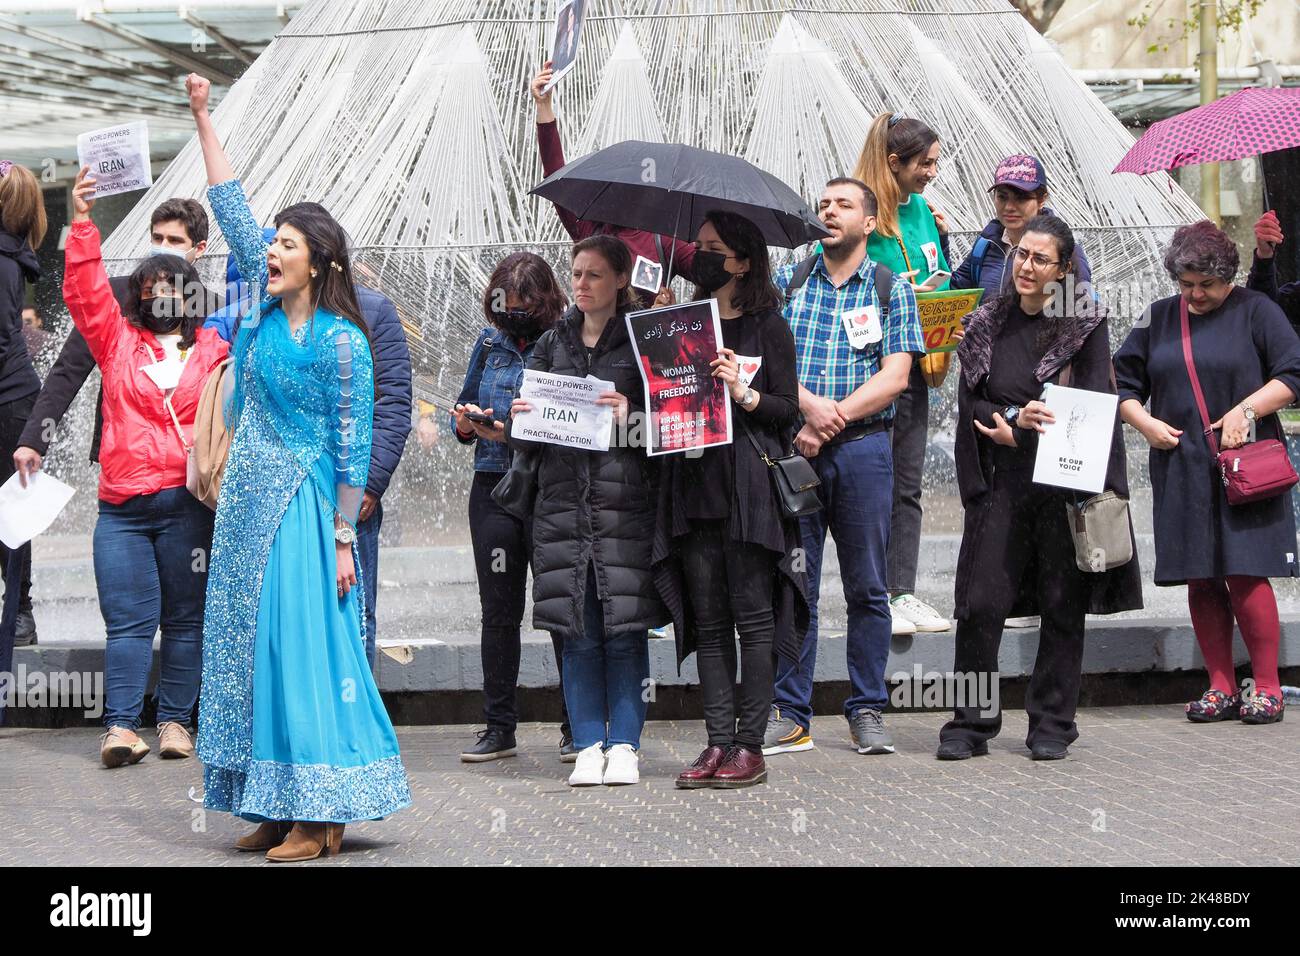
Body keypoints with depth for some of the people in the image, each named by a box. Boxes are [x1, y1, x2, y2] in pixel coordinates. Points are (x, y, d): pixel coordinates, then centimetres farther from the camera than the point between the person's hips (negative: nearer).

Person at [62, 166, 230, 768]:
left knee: (185, 617, 5)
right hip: (123, 504, 1)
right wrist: (82, 222, -5)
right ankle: (120, 726, -10)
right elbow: (85, 291, 3)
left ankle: (175, 720, 11)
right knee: (128, 618, -5)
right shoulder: (119, 340, 12)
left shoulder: (215, 351, 8)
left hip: (188, 503, -1)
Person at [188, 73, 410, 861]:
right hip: (249, 499, 7)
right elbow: (232, 208, 11)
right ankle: (279, 806, 13)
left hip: (304, 504, -7)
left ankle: (323, 817, -4)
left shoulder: (342, 343, -10)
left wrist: (344, 538, -14)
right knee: (251, 643, 7)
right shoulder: (266, 313, 7)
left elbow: (353, 448, -10)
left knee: (303, 643, -8)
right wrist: (204, 118, 11)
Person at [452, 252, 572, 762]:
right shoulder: (490, 342, 11)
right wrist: (466, 423, -2)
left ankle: (578, 725, 10)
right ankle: (498, 726, 17)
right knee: (498, 610, 9)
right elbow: (465, 405, 20)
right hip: (493, 486, 5)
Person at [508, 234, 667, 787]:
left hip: (626, 501, -3)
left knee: (624, 629, -3)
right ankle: (589, 747, 8)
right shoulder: (553, 344, 16)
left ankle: (623, 746, 4)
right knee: (578, 633, 2)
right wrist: (519, 420, -5)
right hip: (563, 500, 3)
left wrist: (631, 416, -17)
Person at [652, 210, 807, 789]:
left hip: (749, 485, -5)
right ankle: (718, 744, 6)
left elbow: (788, 408, -2)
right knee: (708, 621, 4)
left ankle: (749, 746, -2)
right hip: (695, 485, 5)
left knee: (753, 615, -4)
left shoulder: (767, 327, 2)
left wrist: (743, 393, -18)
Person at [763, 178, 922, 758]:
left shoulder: (891, 290, 7)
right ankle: (788, 715, 4)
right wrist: (810, 405, -16)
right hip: (793, 448, 1)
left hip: (862, 448, -1)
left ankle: (867, 711, 11)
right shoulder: (787, 284, 11)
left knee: (867, 588, 3)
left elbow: (895, 375, -3)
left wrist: (835, 419, -13)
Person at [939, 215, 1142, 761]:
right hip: (1000, 485, 2)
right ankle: (971, 723, 4)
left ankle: (1052, 725, 12)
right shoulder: (987, 324, 9)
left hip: (1066, 482, -2)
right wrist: (1019, 417, -14)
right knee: (980, 604, -5)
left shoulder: (1086, 324, 1)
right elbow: (970, 402, 6)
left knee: (1063, 607, 3)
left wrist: (1010, 427, -11)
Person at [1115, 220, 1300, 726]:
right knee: (1201, 581, 3)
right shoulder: (1159, 318, 14)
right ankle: (1221, 688, 9)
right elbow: (1123, 383, 17)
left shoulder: (1255, 311, 3)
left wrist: (1247, 409, -14)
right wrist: (1144, 422, -1)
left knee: (1245, 575, -11)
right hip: (1181, 471, 4)